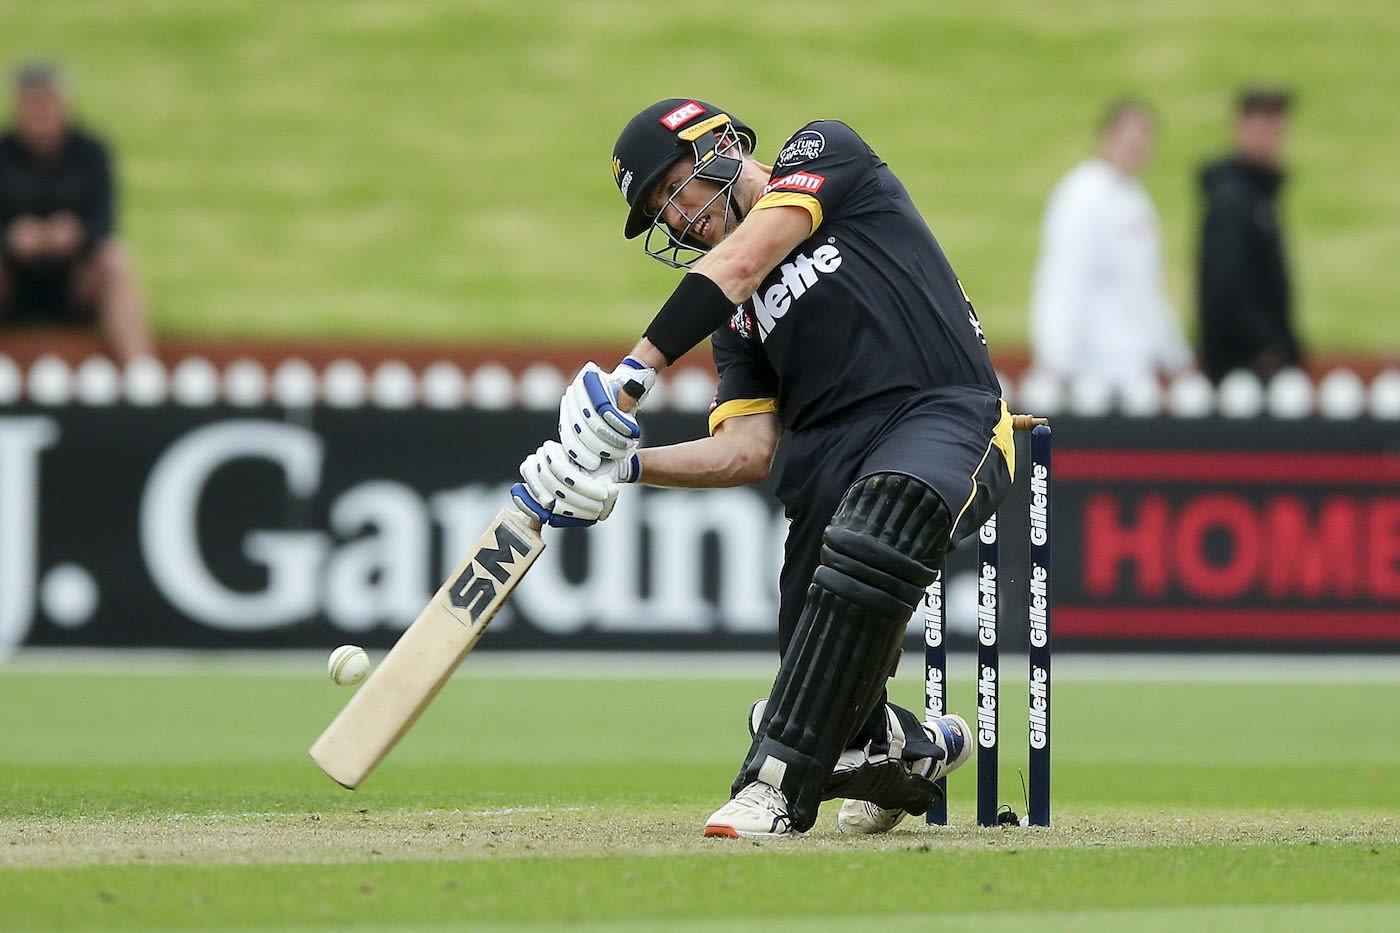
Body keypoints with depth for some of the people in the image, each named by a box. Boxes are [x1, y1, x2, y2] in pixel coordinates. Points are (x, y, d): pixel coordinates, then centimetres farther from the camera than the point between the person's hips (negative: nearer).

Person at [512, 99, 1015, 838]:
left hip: (947, 422, -7)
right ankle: (913, 749, 33)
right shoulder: (735, 317, 24)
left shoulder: (826, 155, 8)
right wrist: (624, 467, -6)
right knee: (821, 695, -3)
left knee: (876, 525, -39)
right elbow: (748, 451, 10)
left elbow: (742, 264, -9)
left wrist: (632, 375, -18)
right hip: (828, 455, 7)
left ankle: (780, 782, -36)